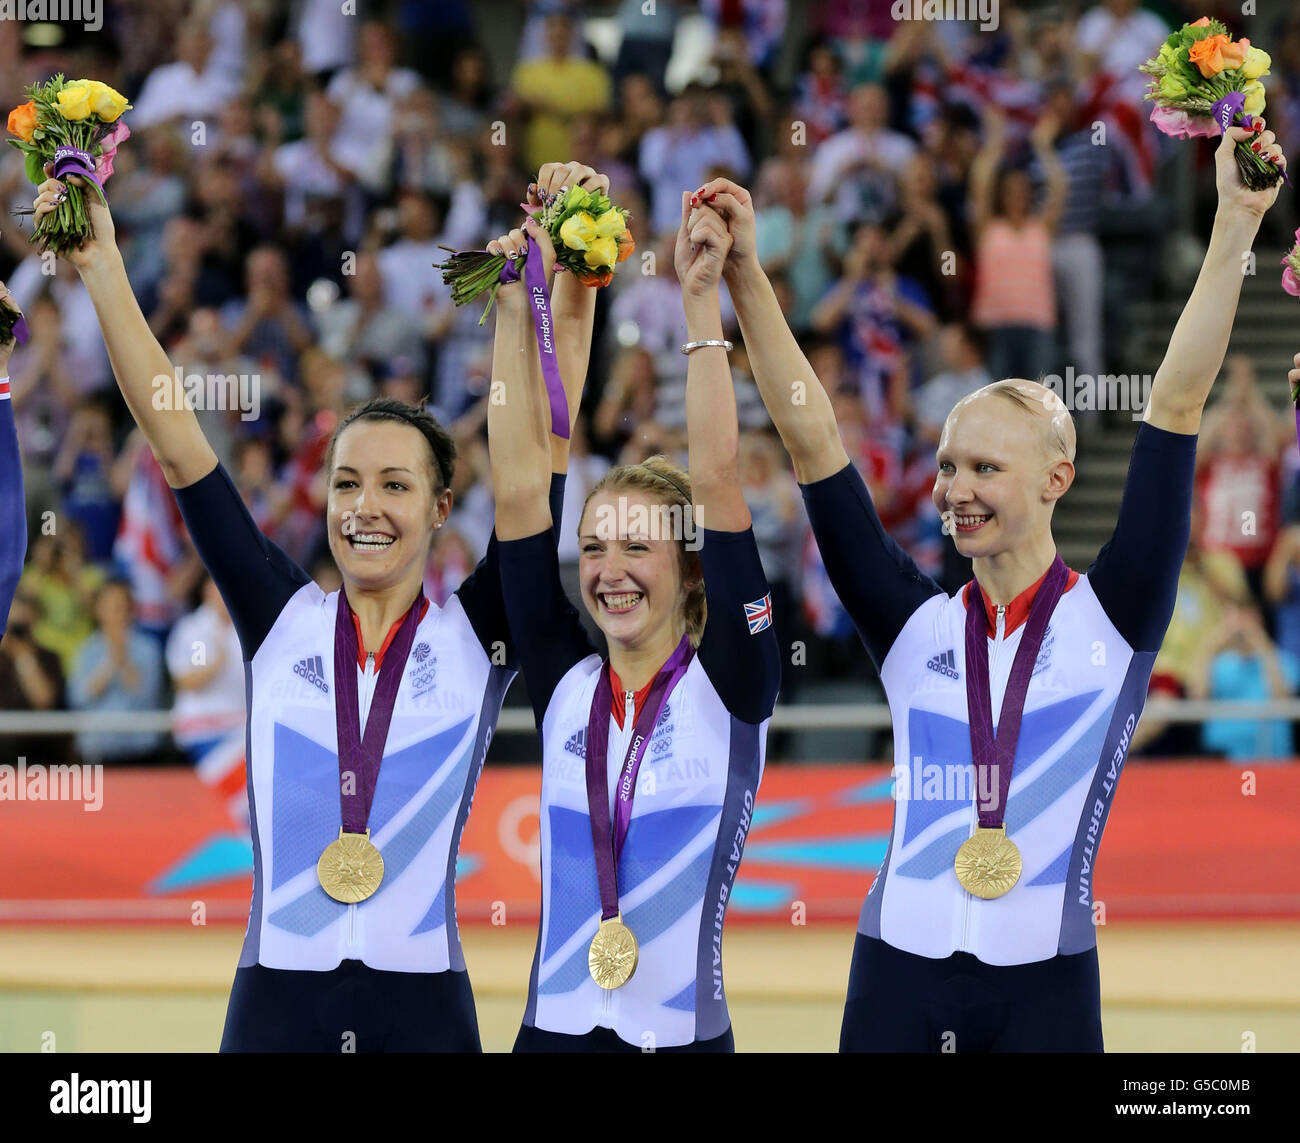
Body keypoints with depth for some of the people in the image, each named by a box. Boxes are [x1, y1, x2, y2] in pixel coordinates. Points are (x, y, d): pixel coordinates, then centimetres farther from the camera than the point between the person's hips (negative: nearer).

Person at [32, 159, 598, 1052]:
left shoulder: (477, 635, 4)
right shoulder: (281, 619, 8)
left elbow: (546, 444, -1)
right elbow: (175, 440, 5)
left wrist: (574, 285, -8)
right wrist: (102, 268, 1)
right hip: (277, 1002, 1)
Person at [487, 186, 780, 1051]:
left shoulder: (729, 684, -2)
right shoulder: (566, 685, 7)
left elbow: (718, 478, -9)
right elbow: (520, 491, 3)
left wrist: (700, 302, -10)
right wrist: (515, 315, -1)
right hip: (555, 1029, 3)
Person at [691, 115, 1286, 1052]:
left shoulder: (1111, 616, 2)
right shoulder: (915, 624, 8)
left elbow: (1175, 410, -2)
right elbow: (814, 441, 5)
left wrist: (1236, 226, -5)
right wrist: (745, 279, 0)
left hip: (1045, 991, -2)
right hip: (900, 979, 2)